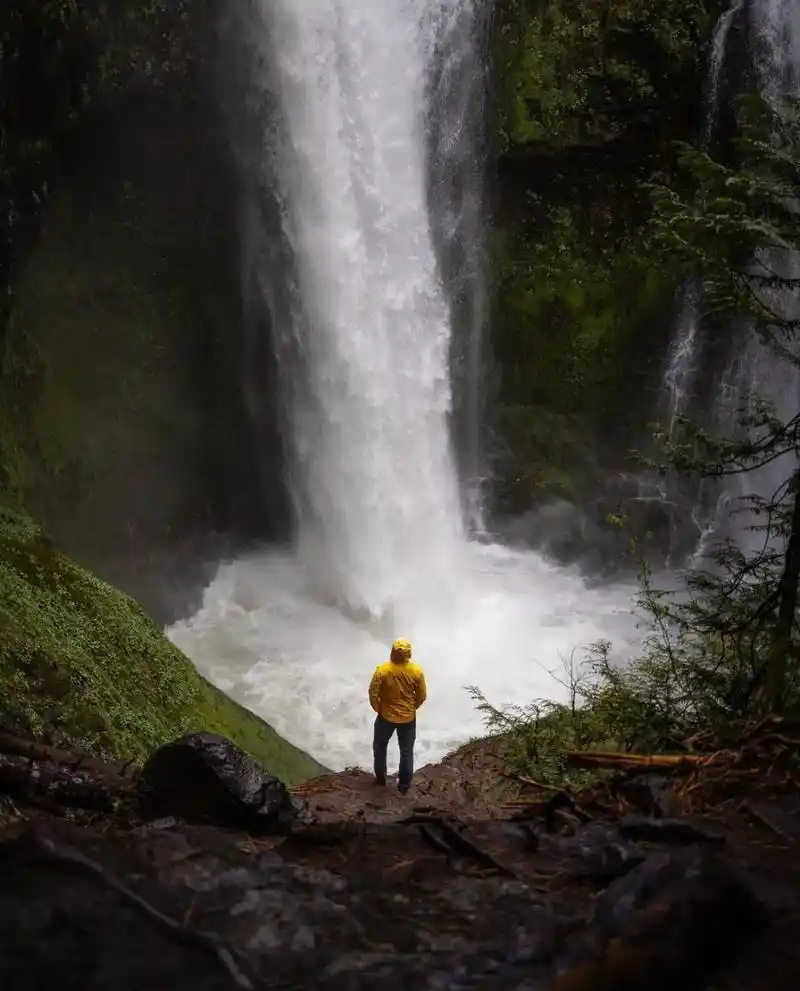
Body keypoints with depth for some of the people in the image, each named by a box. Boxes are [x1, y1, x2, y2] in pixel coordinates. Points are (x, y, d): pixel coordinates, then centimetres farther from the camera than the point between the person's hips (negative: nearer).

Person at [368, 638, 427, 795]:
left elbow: (373, 692, -15)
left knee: (380, 747, 24)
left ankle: (380, 778, 38)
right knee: (407, 751, 18)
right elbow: (422, 695, -6)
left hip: (386, 716, -1)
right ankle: (404, 785, 30)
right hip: (408, 717, 1)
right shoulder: (416, 671, -17)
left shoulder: (382, 670, -22)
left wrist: (378, 708, 4)